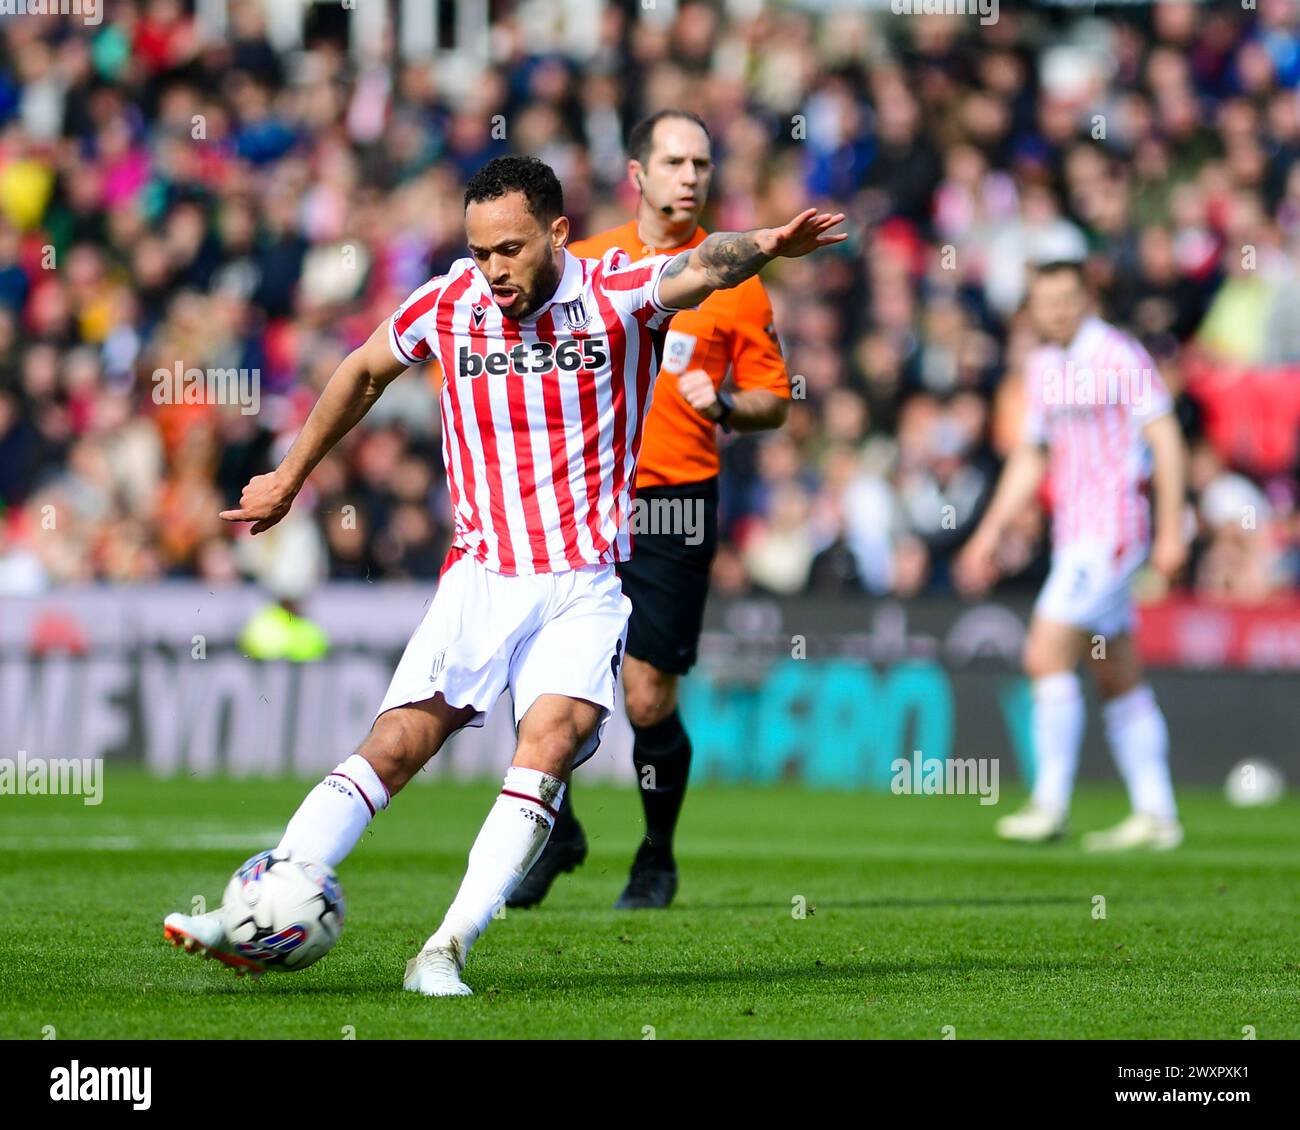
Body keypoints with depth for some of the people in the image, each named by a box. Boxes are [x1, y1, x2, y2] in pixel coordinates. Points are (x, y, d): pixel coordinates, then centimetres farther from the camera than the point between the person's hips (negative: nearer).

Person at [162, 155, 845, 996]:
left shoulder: (617, 295, -7)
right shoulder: (447, 305, 1)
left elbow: (703, 269, -28)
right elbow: (363, 373, 20)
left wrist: (761, 247, -50)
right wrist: (290, 480, 29)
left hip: (585, 587, -2)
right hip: (481, 577, 2)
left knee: (549, 745, -23)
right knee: (393, 746, -10)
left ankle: (445, 951, -23)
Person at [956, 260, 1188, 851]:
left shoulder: (1118, 355, -9)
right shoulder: (1042, 366, 14)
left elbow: (1164, 437, -11)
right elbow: (1031, 456, 23)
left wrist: (1172, 530, -15)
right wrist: (990, 532, 19)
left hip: (1111, 529, -8)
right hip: (1074, 532, 8)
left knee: (1047, 654, -14)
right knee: (1119, 679, 8)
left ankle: (1050, 805, -11)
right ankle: (1155, 814, 10)